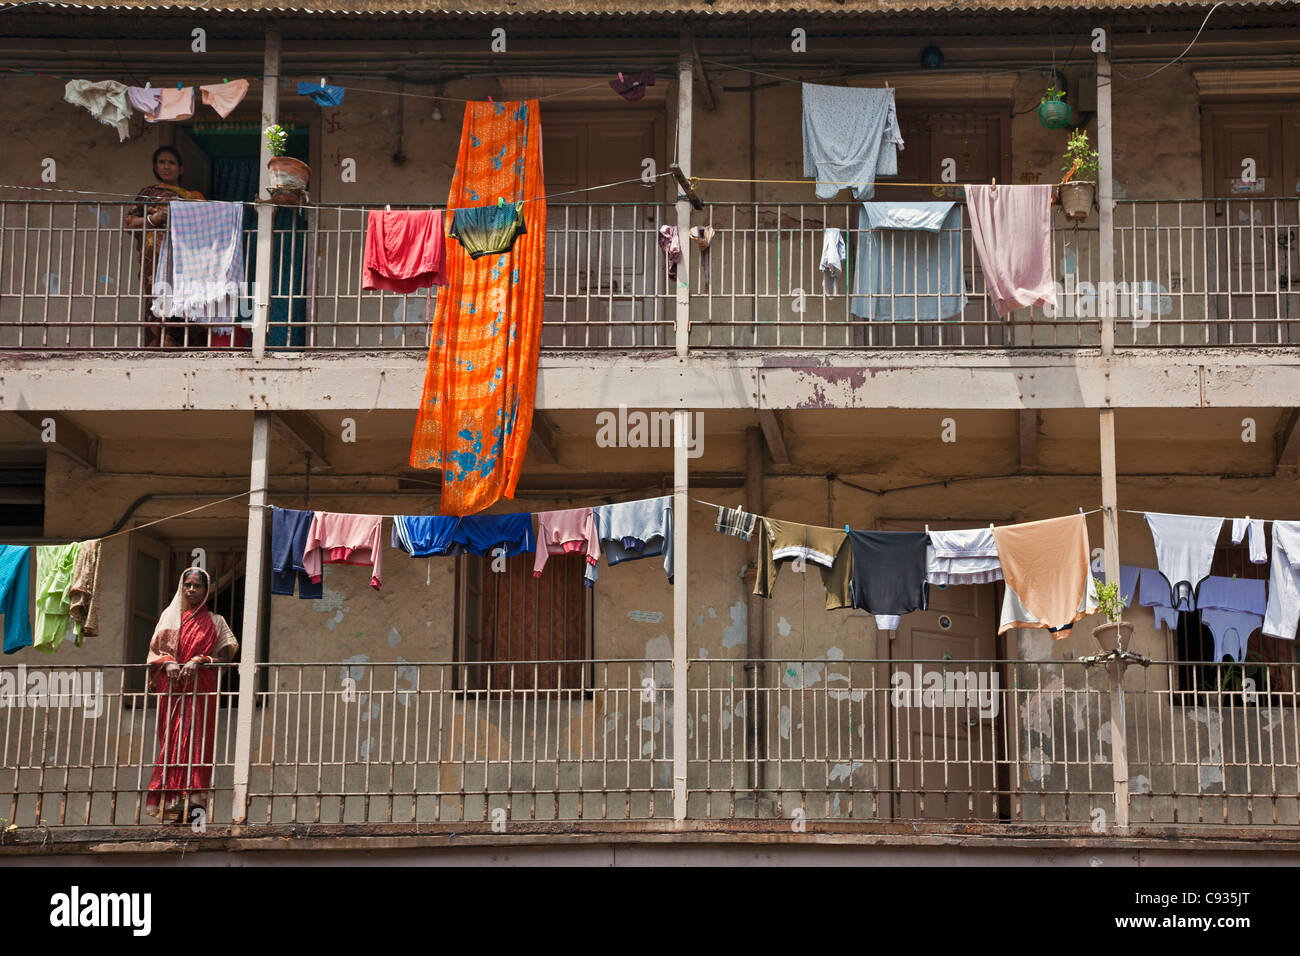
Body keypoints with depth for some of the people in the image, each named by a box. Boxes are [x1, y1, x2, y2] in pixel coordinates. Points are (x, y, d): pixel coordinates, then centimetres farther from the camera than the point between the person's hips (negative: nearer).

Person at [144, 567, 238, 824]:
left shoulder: (215, 622, 13)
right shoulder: (169, 616, 18)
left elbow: (224, 657, 4)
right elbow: (154, 651, 14)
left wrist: (198, 662, -12)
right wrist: (168, 663, -7)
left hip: (201, 689, -2)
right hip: (171, 689, 2)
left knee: (195, 739, -13)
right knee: (171, 741, -7)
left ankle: (190, 799, -20)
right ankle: (171, 803, -12)